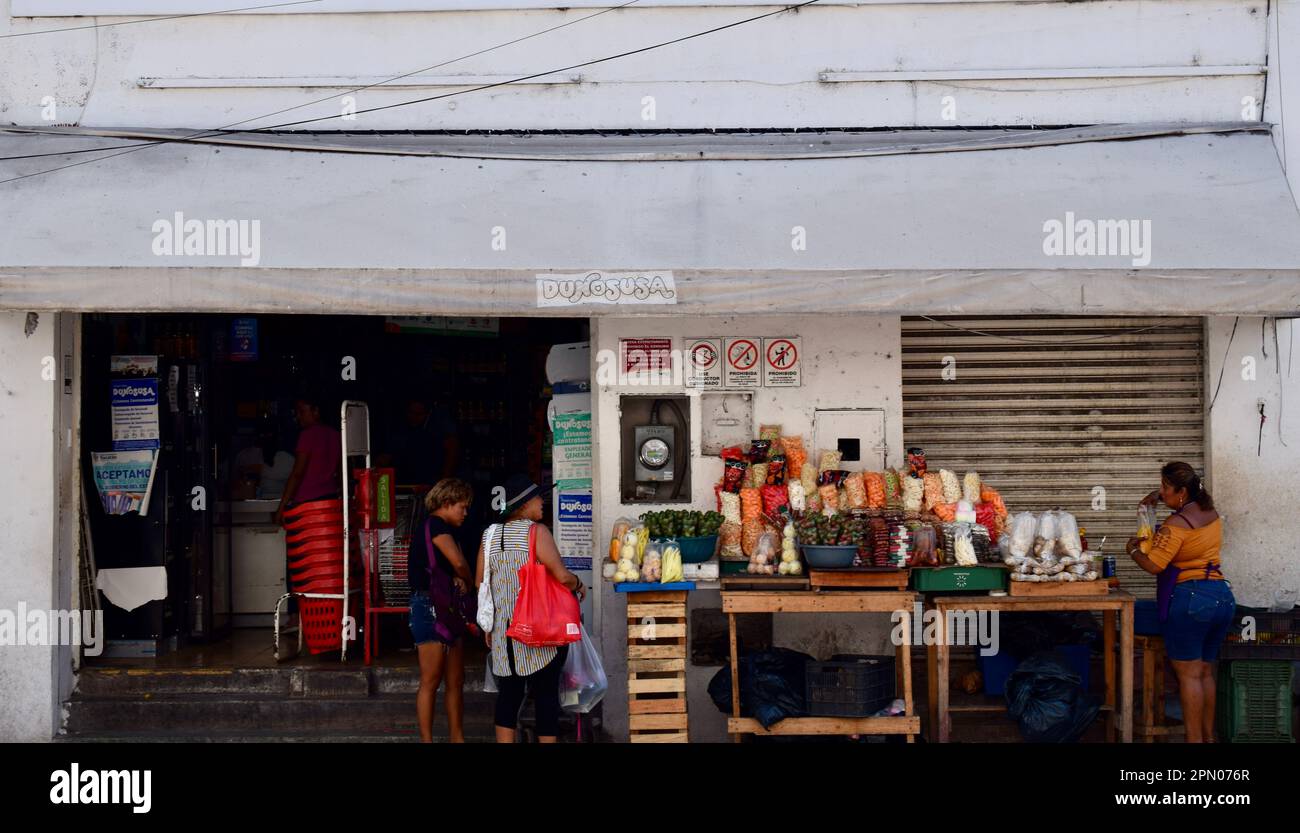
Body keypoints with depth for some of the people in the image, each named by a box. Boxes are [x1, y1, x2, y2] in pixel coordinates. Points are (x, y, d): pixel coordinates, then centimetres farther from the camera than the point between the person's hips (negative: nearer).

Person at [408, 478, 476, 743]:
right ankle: (427, 740, -2)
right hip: (431, 607, -10)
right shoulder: (436, 525, -9)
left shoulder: (440, 528, 21)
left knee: (456, 681, 9)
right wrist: (470, 584, -1)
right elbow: (459, 562, -21)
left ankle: (458, 738, 13)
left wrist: (458, 579, -3)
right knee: (431, 681, -6)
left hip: (448, 609, 10)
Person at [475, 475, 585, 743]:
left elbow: (479, 583, 11)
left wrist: (487, 623, 19)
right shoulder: (536, 531, -10)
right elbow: (561, 575, -15)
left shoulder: (491, 535, 7)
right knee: (546, 694, 2)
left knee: (509, 693, 10)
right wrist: (579, 586, 5)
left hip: (504, 629, 5)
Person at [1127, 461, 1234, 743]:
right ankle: (1208, 736, 19)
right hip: (1223, 597, 8)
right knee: (1206, 672, 15)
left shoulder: (1176, 524, -14)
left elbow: (1153, 566, -17)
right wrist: (1158, 496, 20)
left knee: (1189, 674, -4)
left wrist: (1133, 549, 2)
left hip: (1189, 599, -8)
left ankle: (1195, 739, -4)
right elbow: (1191, 498, 34)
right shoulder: (1212, 513, 11)